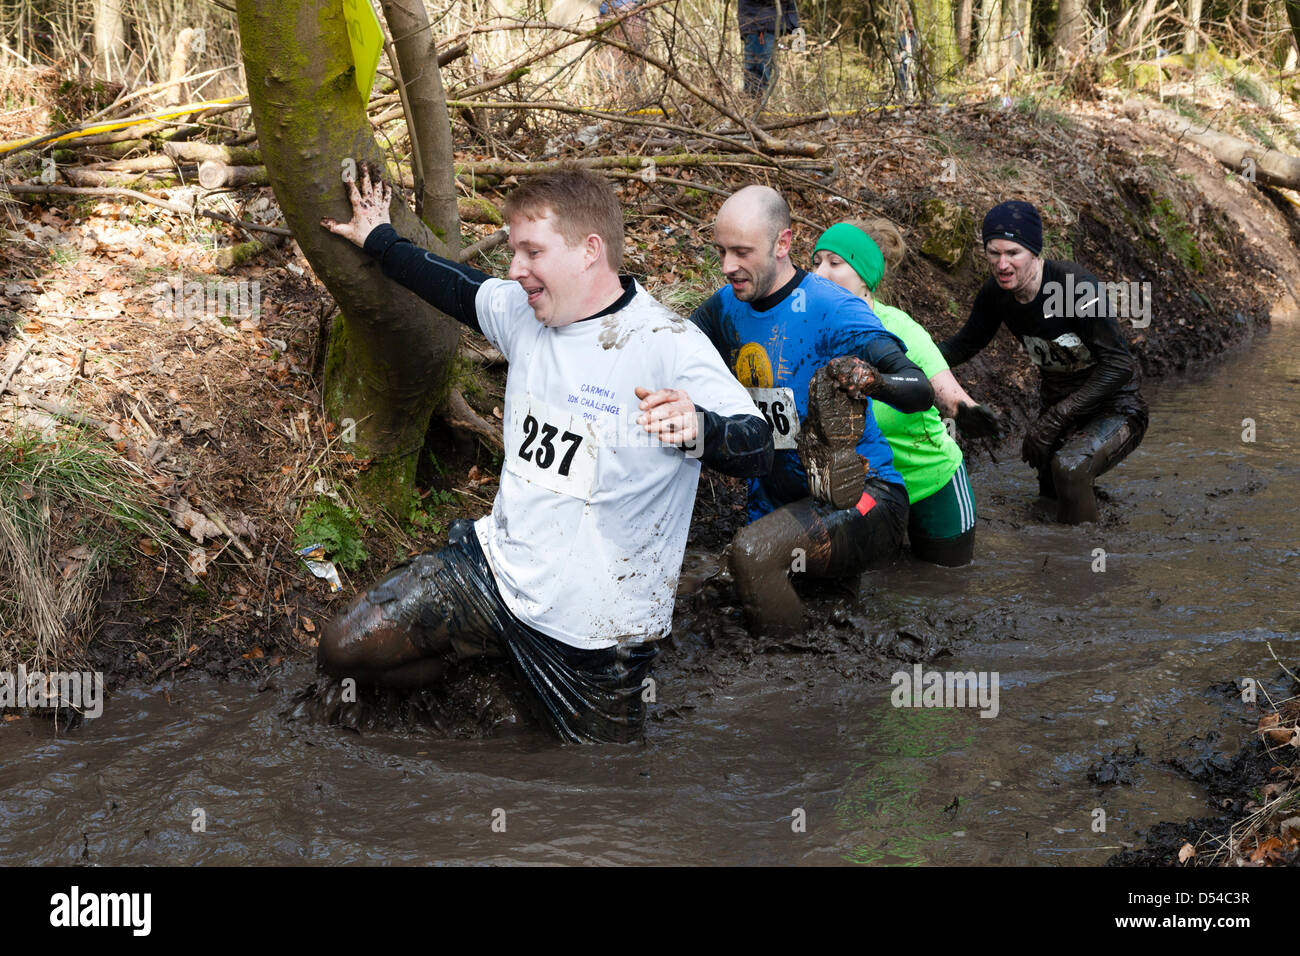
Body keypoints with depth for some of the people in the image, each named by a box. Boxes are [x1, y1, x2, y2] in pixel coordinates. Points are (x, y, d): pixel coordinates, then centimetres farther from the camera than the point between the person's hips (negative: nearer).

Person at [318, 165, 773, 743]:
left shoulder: (668, 346, -22)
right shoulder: (523, 311, -1)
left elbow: (757, 450, -27)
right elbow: (460, 287, 21)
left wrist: (698, 428, -49)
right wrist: (379, 242, 32)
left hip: (594, 625, -5)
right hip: (497, 566, 6)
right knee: (343, 649, 3)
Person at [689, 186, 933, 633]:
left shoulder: (831, 309, -19)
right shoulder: (728, 306, 3)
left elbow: (920, 391, -27)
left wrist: (874, 381, -50)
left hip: (862, 496, -8)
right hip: (775, 504, 8)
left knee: (752, 552, -33)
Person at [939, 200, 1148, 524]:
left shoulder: (1077, 286, -28)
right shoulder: (996, 294, -9)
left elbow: (1119, 364, -27)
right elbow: (966, 343, 8)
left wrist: (1054, 418, -30)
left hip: (1113, 409, -7)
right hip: (1058, 406, 7)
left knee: (1069, 467, -32)